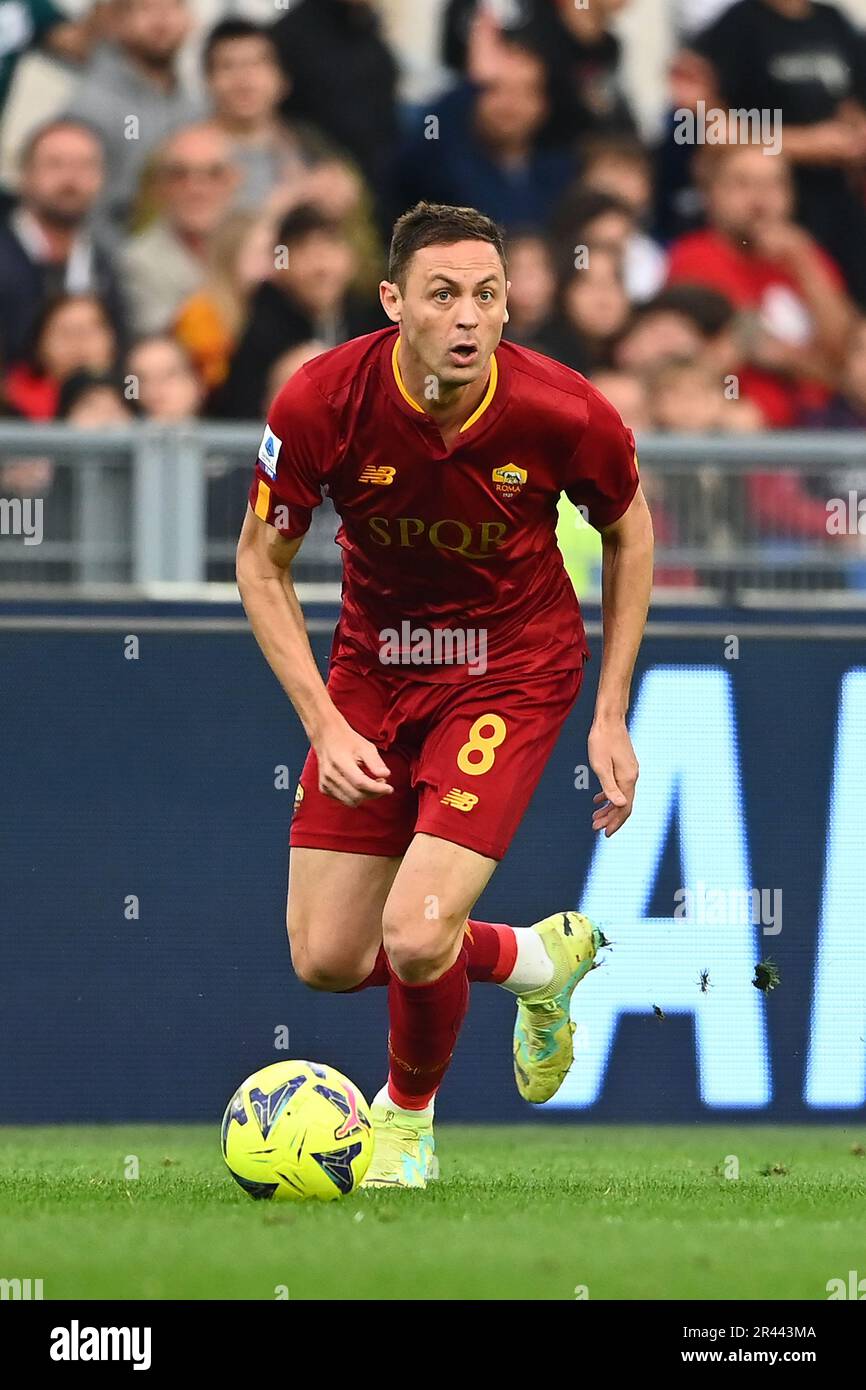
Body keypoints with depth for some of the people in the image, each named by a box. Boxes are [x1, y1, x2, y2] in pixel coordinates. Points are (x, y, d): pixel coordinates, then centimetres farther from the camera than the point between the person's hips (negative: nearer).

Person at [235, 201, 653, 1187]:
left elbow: (628, 531, -1)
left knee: (415, 937, -19)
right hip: (374, 667, 3)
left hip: (513, 671, -3)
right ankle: (535, 958, 32)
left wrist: (611, 717, -2)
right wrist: (325, 724, -15)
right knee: (326, 960, 2)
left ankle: (410, 1110, 16)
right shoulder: (321, 404, -22)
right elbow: (261, 562, -6)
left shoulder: (564, 414, -23)